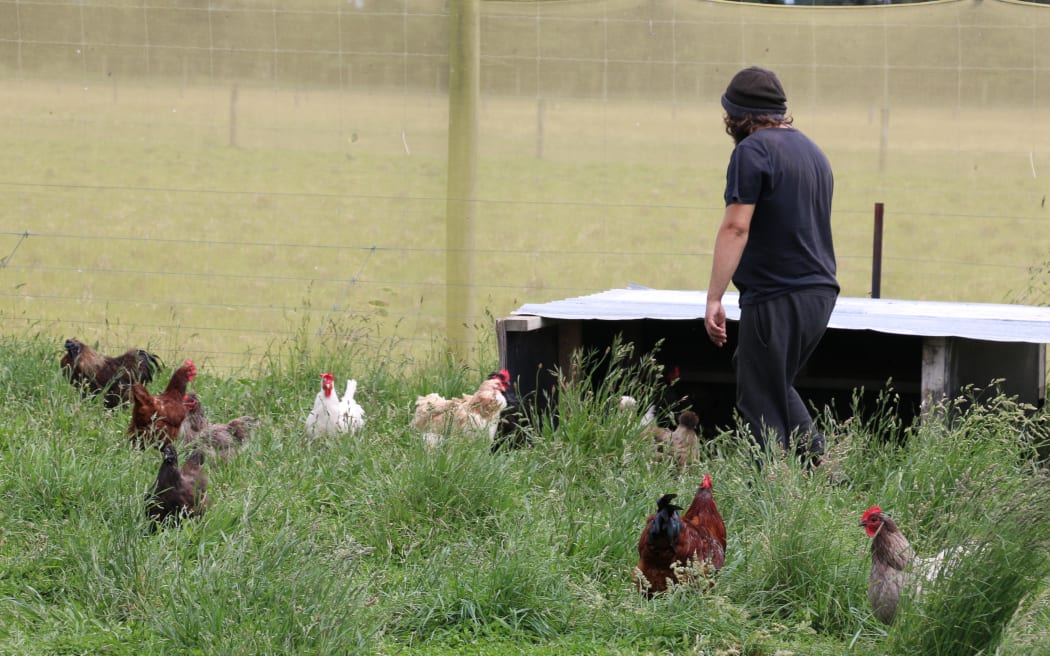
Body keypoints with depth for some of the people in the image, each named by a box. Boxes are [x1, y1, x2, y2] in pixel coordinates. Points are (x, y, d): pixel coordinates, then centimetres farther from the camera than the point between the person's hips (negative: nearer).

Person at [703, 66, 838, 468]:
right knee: (775, 385, 23)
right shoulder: (813, 151, 18)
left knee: (760, 404, -2)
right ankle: (819, 461, 10)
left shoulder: (753, 151, -10)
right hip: (821, 291, 9)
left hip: (776, 299, -9)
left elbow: (736, 227, -19)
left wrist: (713, 298, -20)